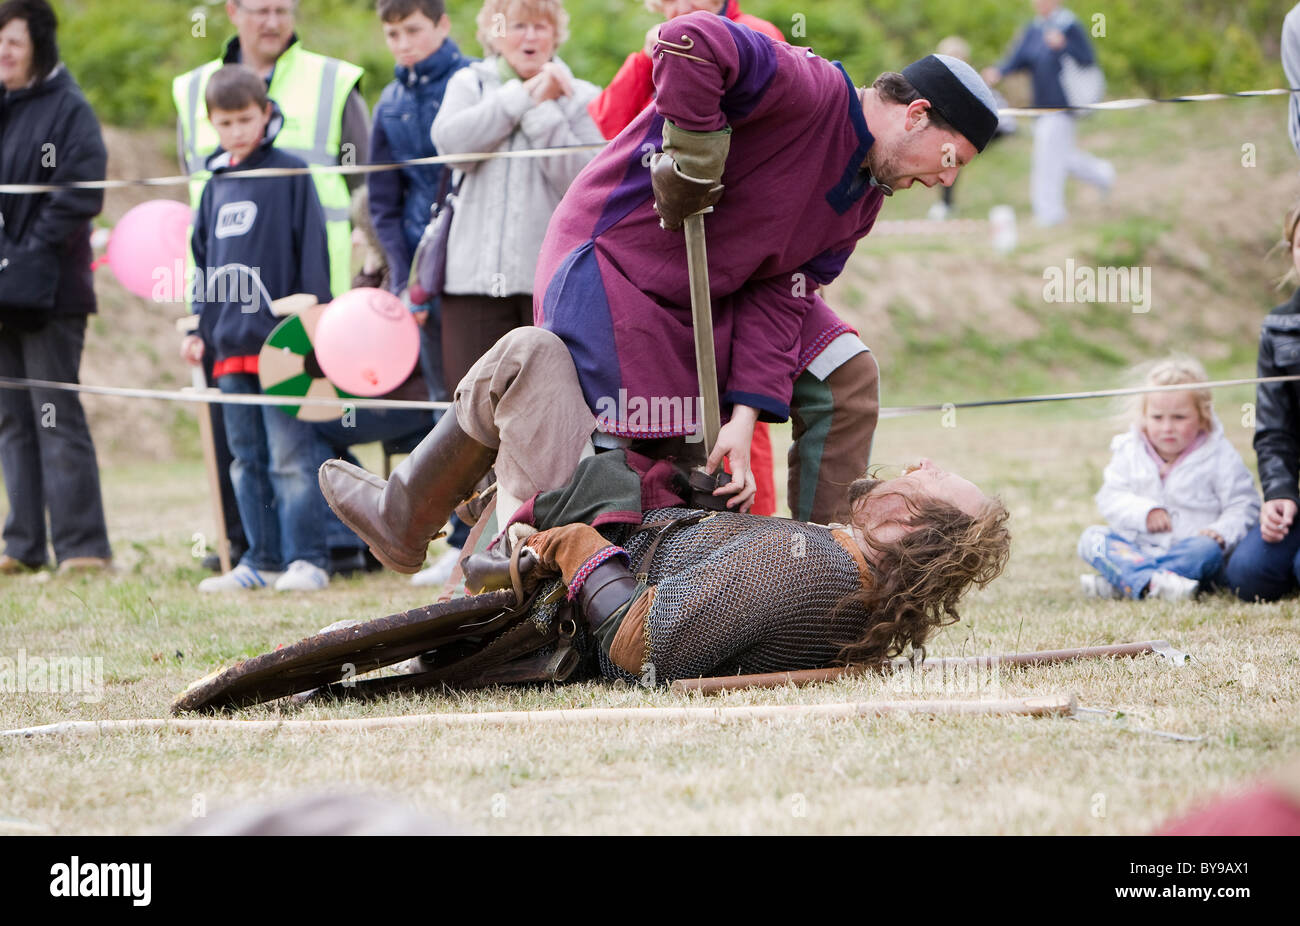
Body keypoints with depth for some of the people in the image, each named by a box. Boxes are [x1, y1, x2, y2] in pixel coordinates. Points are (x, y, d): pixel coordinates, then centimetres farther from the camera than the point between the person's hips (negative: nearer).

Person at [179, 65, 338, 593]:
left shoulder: (290, 175, -3)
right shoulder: (216, 186, 15)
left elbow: (312, 252, -5)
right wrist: (201, 331, 15)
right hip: (230, 346, 7)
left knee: (291, 458, -7)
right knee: (247, 462, 10)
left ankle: (306, 559, -4)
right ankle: (261, 560, 16)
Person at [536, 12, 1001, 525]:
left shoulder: (865, 198, 5)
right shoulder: (813, 92, -23)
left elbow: (781, 295, -2)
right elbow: (690, 42, -39)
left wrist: (745, 416, -14)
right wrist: (694, 161, -31)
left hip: (714, 289, 9)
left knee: (845, 376, 3)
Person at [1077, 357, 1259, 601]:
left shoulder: (1220, 457, -2)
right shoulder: (1130, 451, 6)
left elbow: (1243, 507, -2)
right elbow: (1110, 498, 3)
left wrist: (1223, 532, -21)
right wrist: (1145, 512, -14)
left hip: (1187, 553, -3)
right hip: (1137, 549, 3)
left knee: (1207, 548, -35)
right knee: (1091, 539, -19)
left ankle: (1115, 584, -42)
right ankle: (1151, 583, -48)